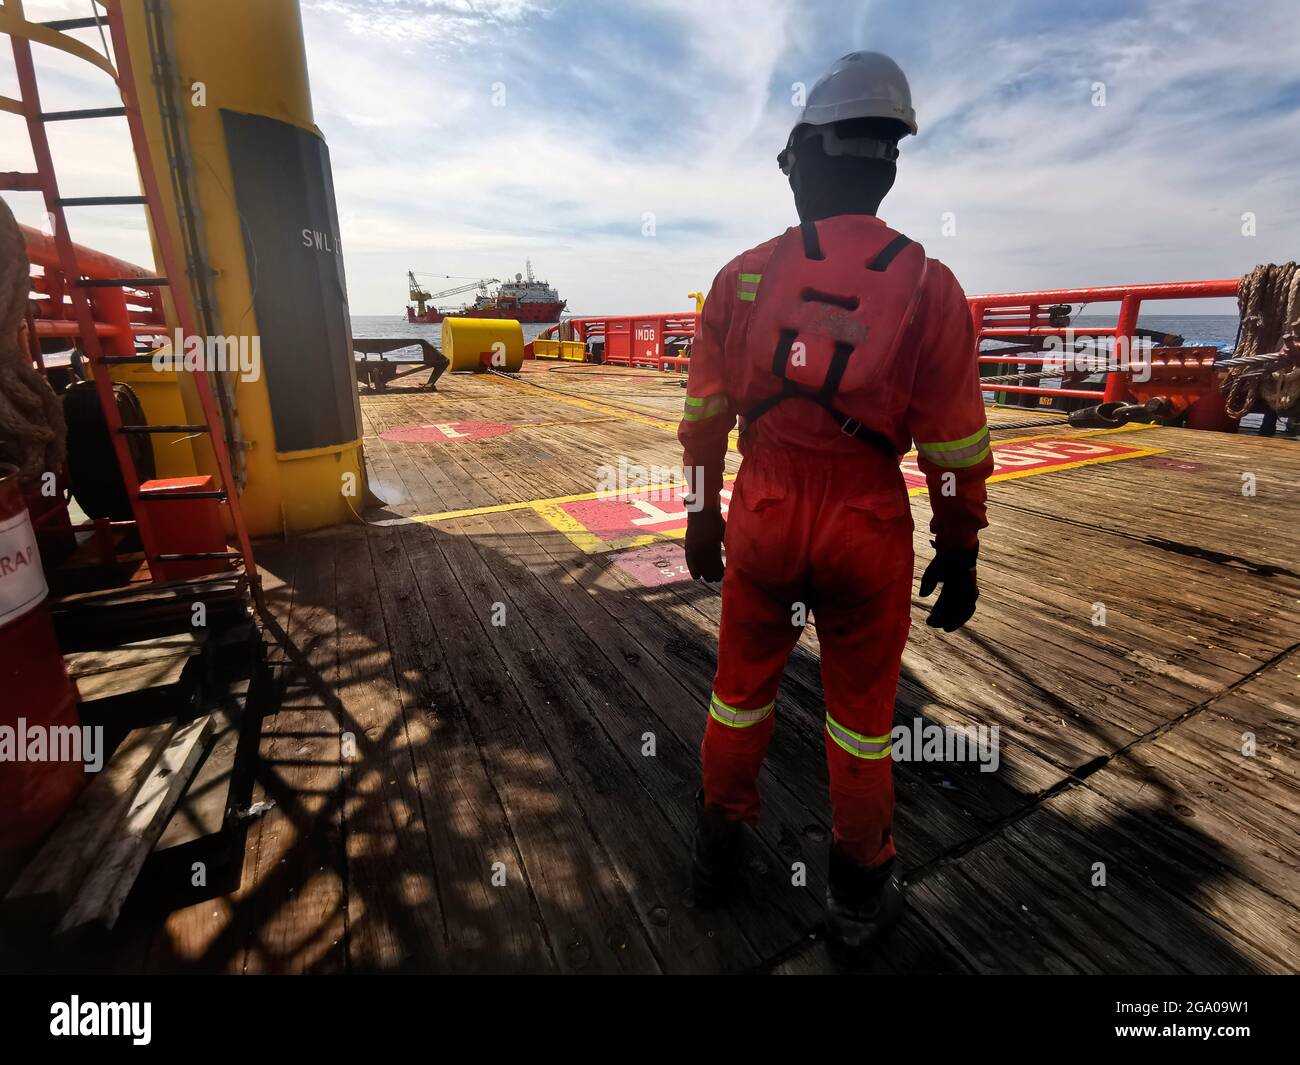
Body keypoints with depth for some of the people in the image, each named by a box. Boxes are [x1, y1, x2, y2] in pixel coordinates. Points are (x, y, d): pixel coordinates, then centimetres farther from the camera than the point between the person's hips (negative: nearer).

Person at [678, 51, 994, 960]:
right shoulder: (927, 286, -6)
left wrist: (702, 519, 13)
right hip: (867, 534, -1)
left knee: (742, 688, 20)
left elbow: (705, 418, 2)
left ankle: (721, 850, 41)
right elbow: (956, 449, -5)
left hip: (761, 521, 2)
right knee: (862, 715, 16)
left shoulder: (743, 275, -1)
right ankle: (860, 896, 37)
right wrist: (959, 558, 6)